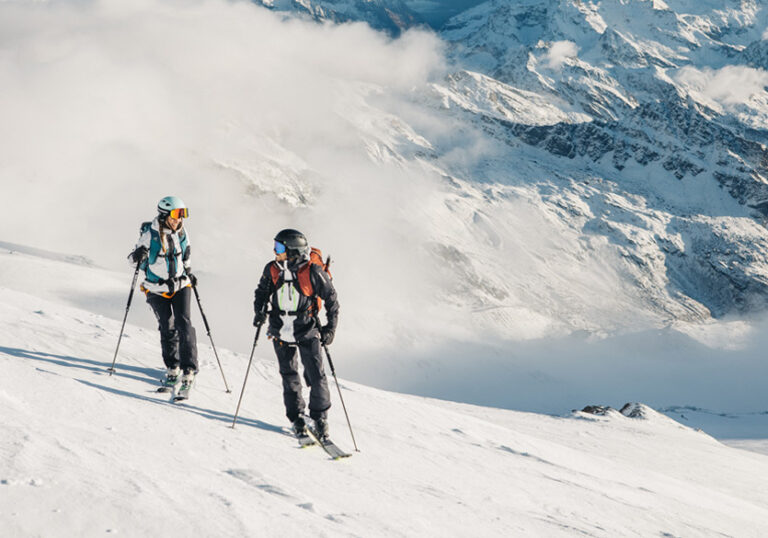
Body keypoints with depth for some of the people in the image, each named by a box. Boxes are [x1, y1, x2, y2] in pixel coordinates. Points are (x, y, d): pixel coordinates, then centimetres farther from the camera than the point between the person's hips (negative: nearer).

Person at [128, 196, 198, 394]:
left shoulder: (182, 233, 0)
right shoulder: (150, 234, -12)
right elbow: (135, 257, -5)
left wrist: (188, 273, 14)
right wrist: (138, 256, -26)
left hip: (180, 286, 2)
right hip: (157, 290, -2)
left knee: (184, 325, -11)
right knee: (168, 328, -1)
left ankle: (188, 370, -10)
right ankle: (172, 368, 18)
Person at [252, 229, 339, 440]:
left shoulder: (313, 272, -15)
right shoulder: (272, 270, -4)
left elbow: (331, 299, -5)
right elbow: (262, 292, 15)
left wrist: (330, 328, -8)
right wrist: (259, 311, -4)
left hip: (307, 332, -3)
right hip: (281, 333, 3)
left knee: (316, 376, -6)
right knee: (289, 376, 8)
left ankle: (320, 417, 11)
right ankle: (296, 418, 22)